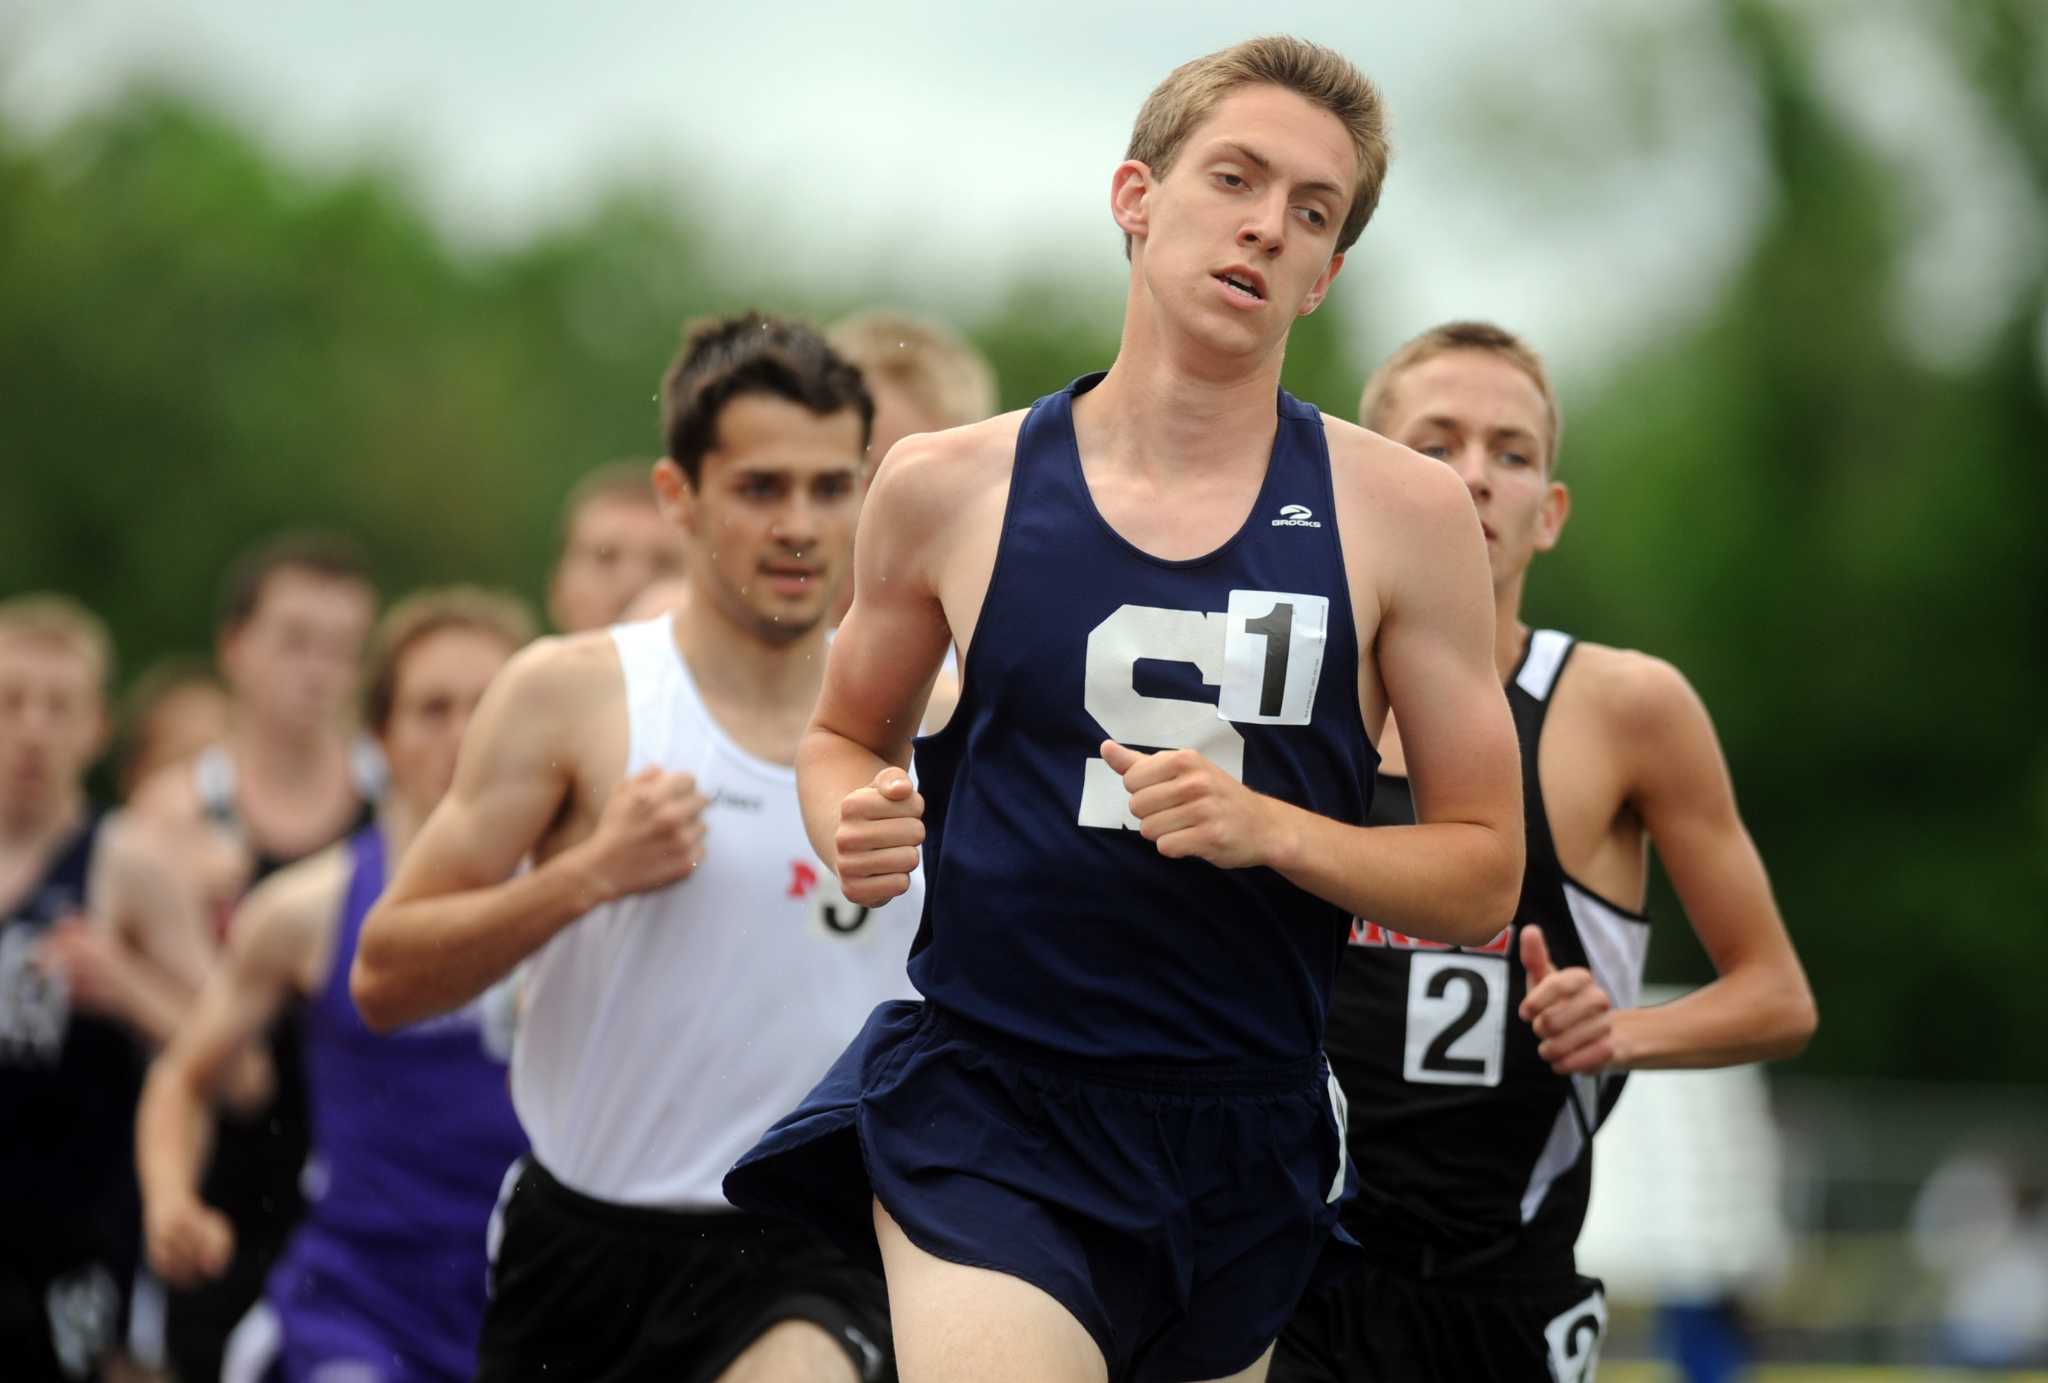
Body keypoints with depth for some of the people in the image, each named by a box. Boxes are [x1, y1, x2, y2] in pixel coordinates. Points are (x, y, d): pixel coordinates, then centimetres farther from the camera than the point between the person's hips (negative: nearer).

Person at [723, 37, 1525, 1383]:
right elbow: (846, 736, 19)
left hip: (1247, 1142, 2)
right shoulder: (952, 487, 1)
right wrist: (853, 827, -5)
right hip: (982, 1106, -2)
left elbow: (1484, 876, 2)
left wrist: (1274, 829, -15)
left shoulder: (1404, 513, 0)